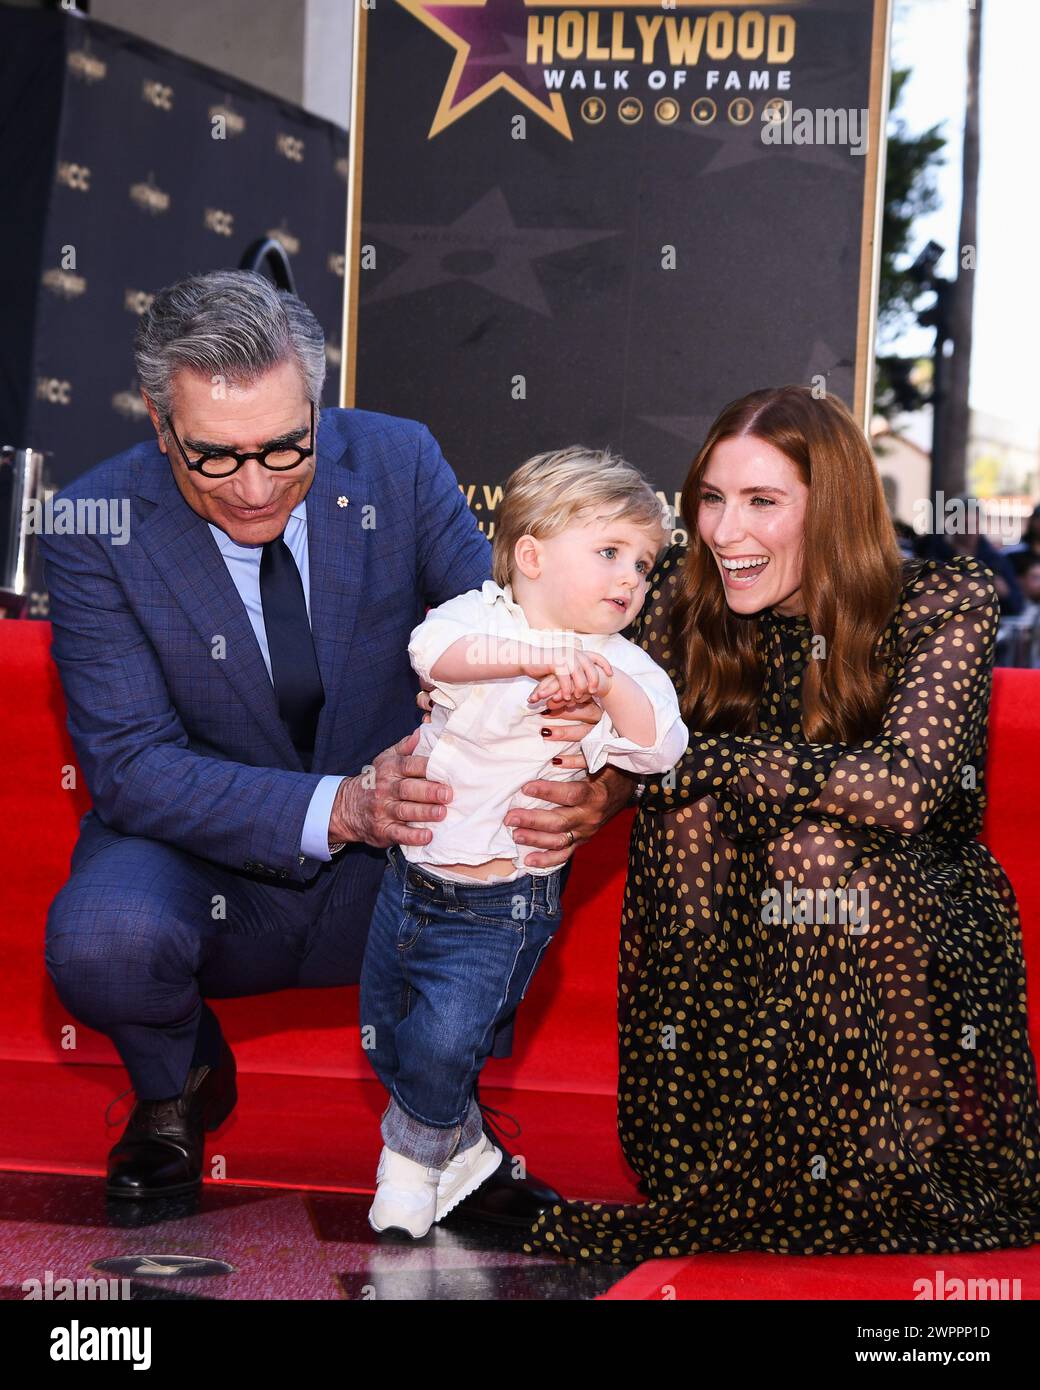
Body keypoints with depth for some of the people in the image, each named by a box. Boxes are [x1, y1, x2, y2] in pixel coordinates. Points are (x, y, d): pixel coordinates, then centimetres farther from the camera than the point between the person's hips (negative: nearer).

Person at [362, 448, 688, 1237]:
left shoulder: (621, 668, -5)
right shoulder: (481, 616, -3)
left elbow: (659, 748, -20)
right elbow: (435, 649, -26)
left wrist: (604, 682, -33)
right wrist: (537, 654, -37)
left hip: (500, 905, -3)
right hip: (413, 870, 3)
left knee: (441, 1044, -14)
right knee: (385, 1035, 15)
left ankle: (418, 1150, 17)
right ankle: (461, 1145, 39)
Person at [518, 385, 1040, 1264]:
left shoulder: (946, 602, -15)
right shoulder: (691, 599, -4)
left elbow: (901, 788, -30)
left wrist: (668, 759, -32)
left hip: (925, 920, -3)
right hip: (763, 945, 4)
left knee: (815, 846, -31)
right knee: (695, 810, -23)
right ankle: (702, 1164, -17)